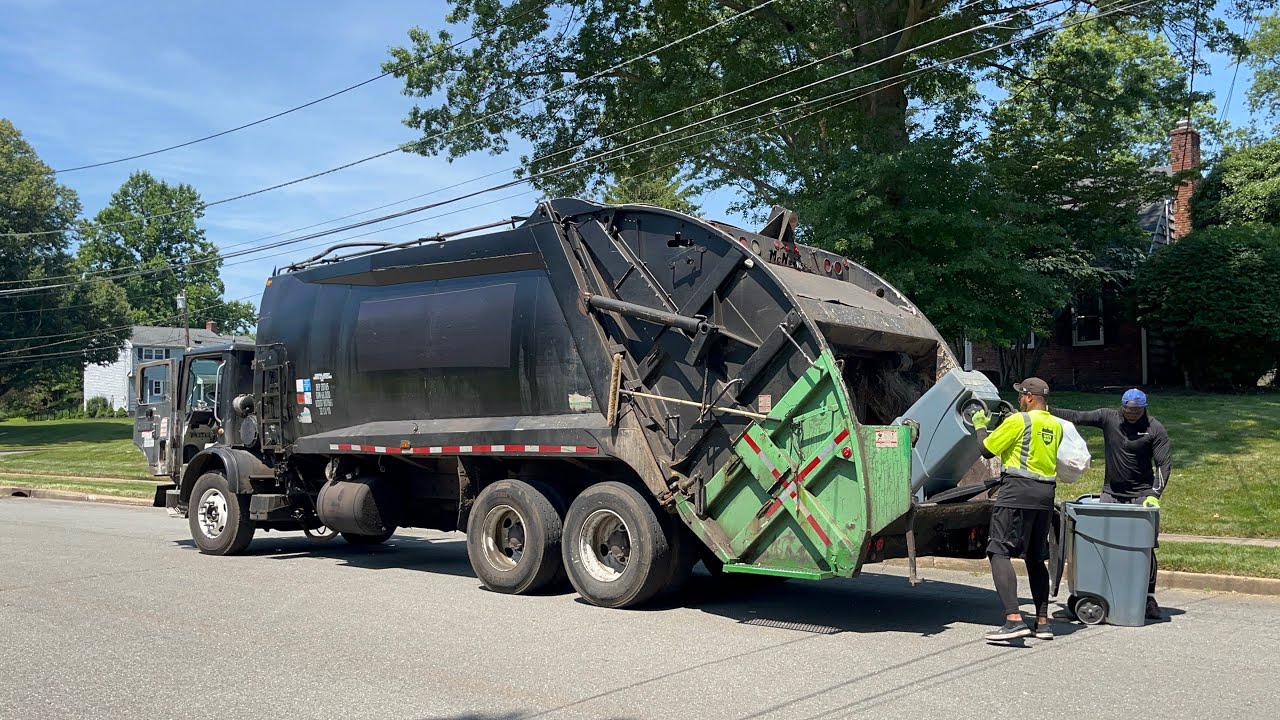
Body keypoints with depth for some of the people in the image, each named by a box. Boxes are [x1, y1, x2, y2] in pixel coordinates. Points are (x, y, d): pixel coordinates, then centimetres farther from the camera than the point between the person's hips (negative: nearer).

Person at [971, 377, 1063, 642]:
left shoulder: (1018, 421, -9)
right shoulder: (1056, 425, 14)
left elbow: (987, 449, -4)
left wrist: (980, 426, 14)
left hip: (1017, 492, -8)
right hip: (1046, 494, 8)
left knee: (999, 553, -10)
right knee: (1036, 558, 16)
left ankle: (1014, 620, -23)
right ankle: (1043, 622, 18)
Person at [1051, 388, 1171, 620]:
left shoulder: (1155, 429, -6)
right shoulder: (1108, 417, -1)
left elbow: (1163, 465, -7)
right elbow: (1077, 416, -2)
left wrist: (1154, 494, -18)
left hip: (1141, 494, -2)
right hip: (1111, 493, 2)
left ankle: (1149, 598, 3)